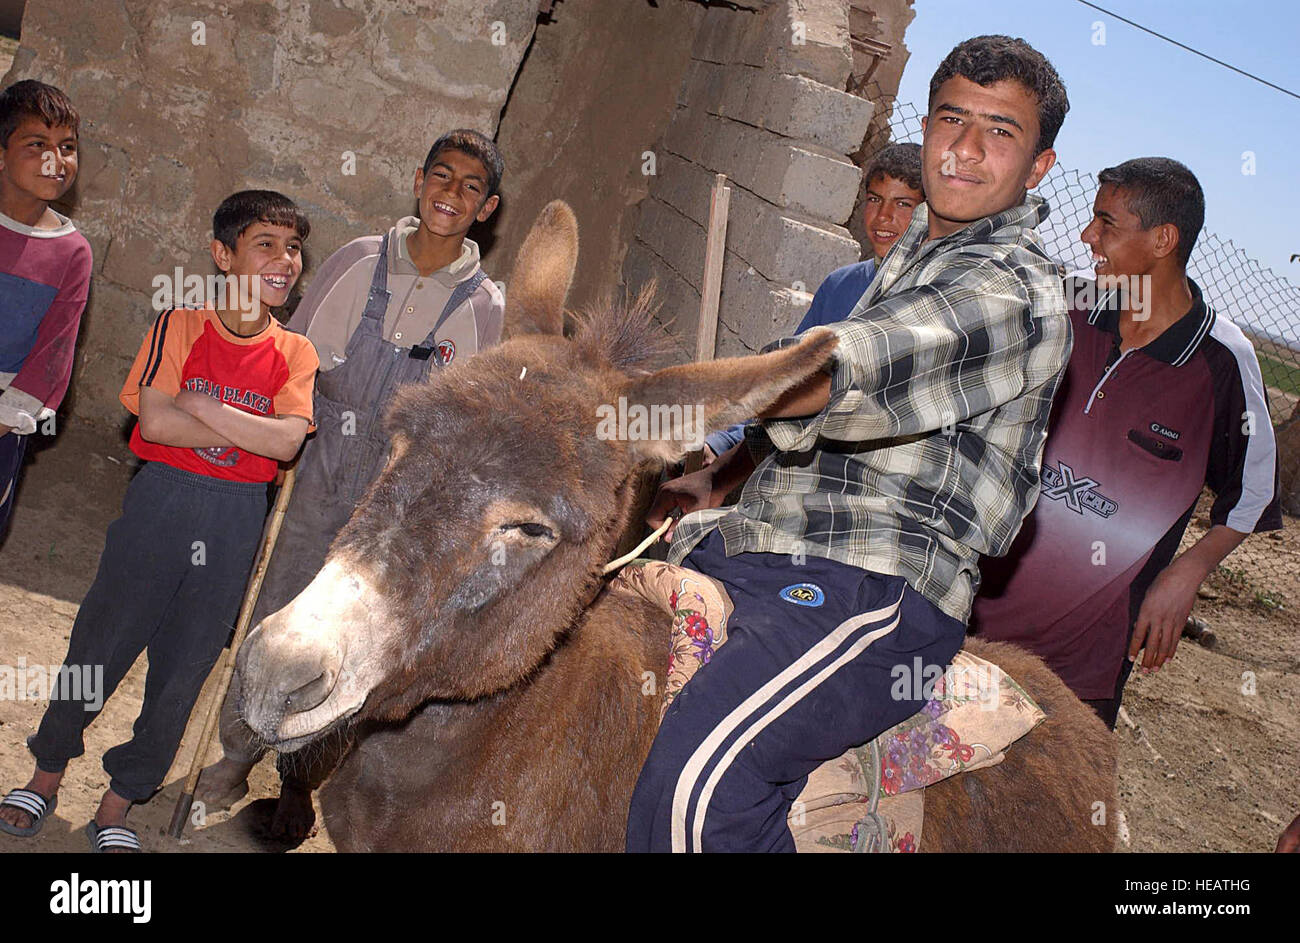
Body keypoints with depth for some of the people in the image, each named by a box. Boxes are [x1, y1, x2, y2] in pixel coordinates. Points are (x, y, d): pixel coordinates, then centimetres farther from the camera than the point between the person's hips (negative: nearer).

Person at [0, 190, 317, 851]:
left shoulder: (295, 354, 2)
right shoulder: (179, 326, -2)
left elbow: (287, 442, -13)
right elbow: (154, 419, -15)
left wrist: (198, 404, -14)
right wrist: (250, 432, -13)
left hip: (236, 522, 2)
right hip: (159, 503, -2)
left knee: (185, 665, 9)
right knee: (101, 641, 8)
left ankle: (116, 807, 27)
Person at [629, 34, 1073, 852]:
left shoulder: (1015, 289, -11)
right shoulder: (921, 246, 20)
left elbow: (838, 372, -26)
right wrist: (720, 476, 11)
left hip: (877, 583, -9)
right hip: (760, 542, 10)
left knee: (698, 779, -30)